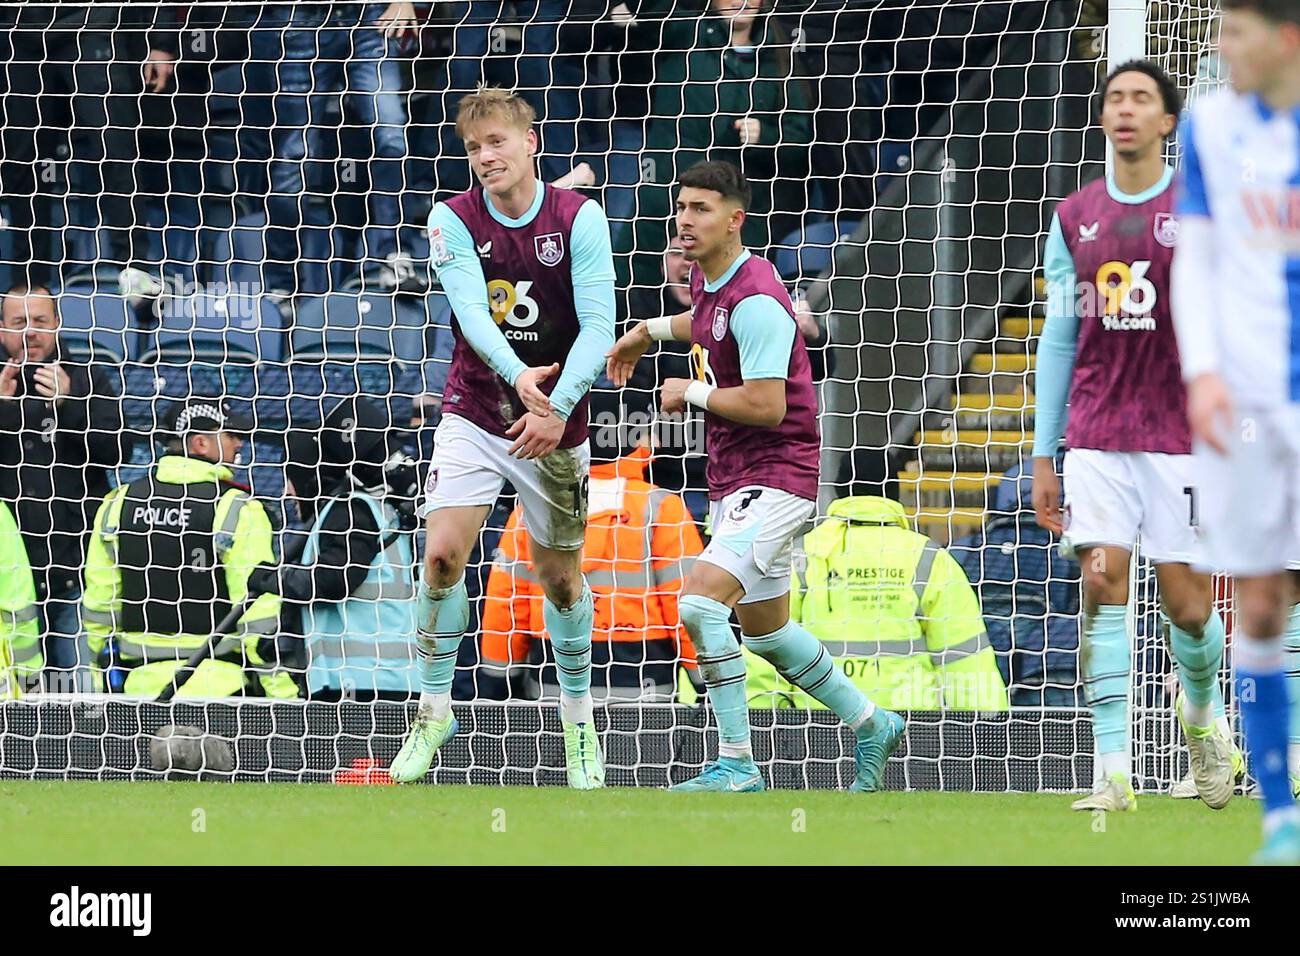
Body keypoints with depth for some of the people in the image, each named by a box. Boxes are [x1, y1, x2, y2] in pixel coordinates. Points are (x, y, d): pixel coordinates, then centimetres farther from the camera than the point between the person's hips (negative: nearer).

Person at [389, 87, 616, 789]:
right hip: (474, 414, 0)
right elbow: (471, 311, -20)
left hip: (555, 423, 0)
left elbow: (598, 323, -14)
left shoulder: (579, 218, -9)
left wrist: (558, 406, -27)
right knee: (442, 554, -14)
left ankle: (578, 720, 25)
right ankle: (433, 709, 1)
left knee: (560, 574, 8)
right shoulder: (453, 220, -7)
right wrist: (518, 375, -38)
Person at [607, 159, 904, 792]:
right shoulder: (707, 278, 8)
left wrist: (692, 392, -13)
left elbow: (766, 405, -27)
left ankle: (736, 764, -18)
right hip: (732, 479, 10)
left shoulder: (755, 300, -21)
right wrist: (654, 329, 26)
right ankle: (871, 725, 36)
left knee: (701, 602, -23)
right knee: (766, 630, 18)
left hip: (775, 475, -10)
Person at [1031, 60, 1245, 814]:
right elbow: (1058, 339, 14)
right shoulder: (1076, 220, 9)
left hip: (1180, 436, -2)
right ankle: (1114, 772, -10)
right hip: (1097, 436, 2)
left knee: (1187, 604, -1)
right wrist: (1044, 454, 11)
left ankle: (1204, 712, 31)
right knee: (1103, 587, -10)